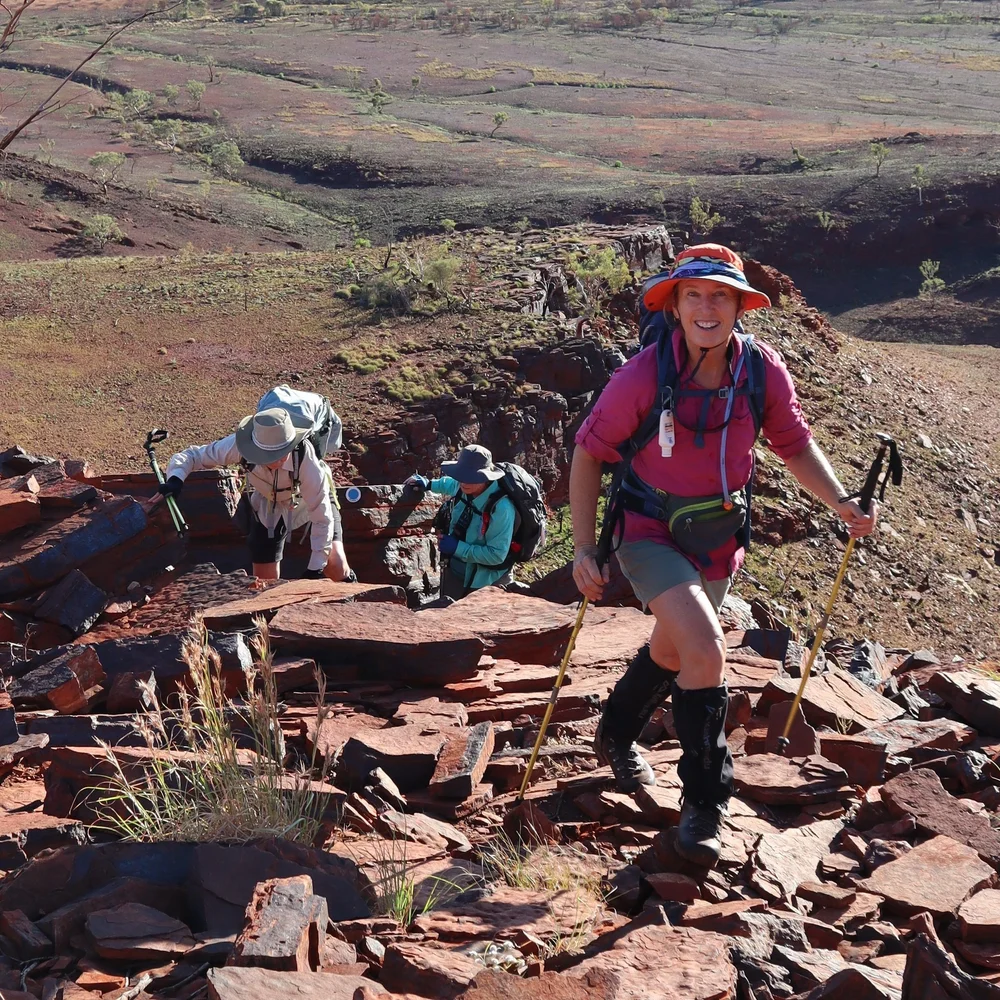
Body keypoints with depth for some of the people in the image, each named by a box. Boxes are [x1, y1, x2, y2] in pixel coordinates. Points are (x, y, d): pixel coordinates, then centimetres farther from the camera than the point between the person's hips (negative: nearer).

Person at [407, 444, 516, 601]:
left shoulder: (501, 507, -32)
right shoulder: (466, 489, -9)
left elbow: (497, 555, -32)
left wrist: (457, 547, -30)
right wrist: (429, 484, 21)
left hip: (484, 584, -8)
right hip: (455, 573, 8)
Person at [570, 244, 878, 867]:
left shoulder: (763, 370, -15)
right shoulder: (645, 375, -23)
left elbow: (796, 444, 0)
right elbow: (589, 453, -13)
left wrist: (841, 501, -15)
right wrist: (584, 547, -15)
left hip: (720, 538, 5)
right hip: (651, 534, -5)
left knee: (673, 652, 24)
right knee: (706, 651, -23)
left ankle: (617, 737, 53)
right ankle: (706, 799, -6)